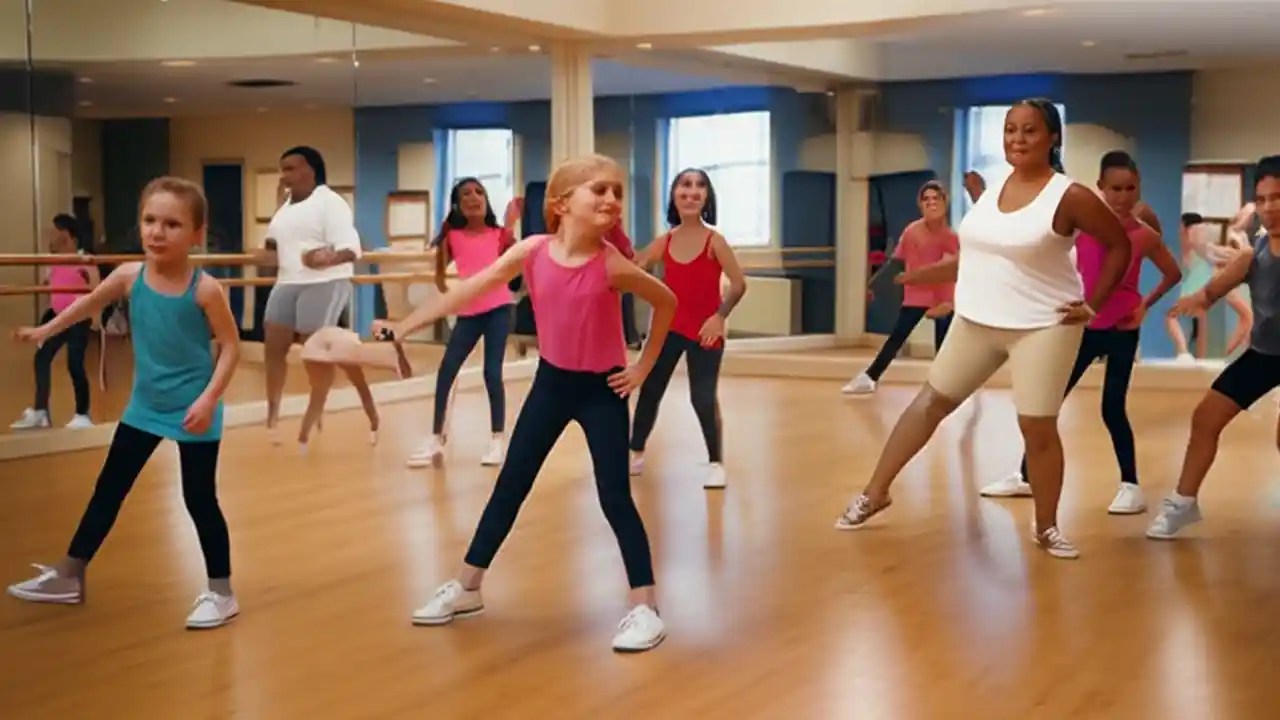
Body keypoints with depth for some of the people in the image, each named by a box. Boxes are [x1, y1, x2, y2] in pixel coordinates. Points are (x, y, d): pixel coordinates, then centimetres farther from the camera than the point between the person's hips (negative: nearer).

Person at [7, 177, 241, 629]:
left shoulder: (205, 289, -19)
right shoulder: (129, 277, -6)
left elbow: (230, 345, -14)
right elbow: (89, 304, 13)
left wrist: (209, 398, -23)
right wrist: (46, 330, 26)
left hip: (193, 412, -5)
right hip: (144, 407, 5)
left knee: (200, 499, 1)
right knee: (108, 490, 13)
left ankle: (221, 593, 15)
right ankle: (69, 576, 26)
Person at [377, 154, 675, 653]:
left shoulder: (611, 265, -19)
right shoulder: (532, 252, -13)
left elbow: (666, 302, -4)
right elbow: (467, 291, -9)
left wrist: (643, 367, -4)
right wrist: (404, 326, -9)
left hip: (602, 389, -3)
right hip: (551, 382, 3)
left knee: (615, 496, -6)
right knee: (510, 485, 9)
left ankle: (645, 607, 3)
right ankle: (466, 588, 21)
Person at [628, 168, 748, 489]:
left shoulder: (714, 240, -11)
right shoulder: (664, 242, 0)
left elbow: (739, 284, -13)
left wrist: (720, 316, -21)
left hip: (705, 331, -4)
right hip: (668, 328, 4)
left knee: (703, 398, -4)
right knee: (649, 390, 8)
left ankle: (716, 463, 12)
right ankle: (636, 454, 24)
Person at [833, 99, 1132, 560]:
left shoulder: (1070, 197, -12)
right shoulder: (992, 188, 6)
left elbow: (1120, 247, -6)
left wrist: (1093, 305, -9)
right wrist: (921, 274, 16)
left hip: (1042, 327, -6)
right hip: (975, 321, 6)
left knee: (1038, 428, -3)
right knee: (931, 402, 10)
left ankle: (1046, 528, 16)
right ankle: (874, 494, 21)